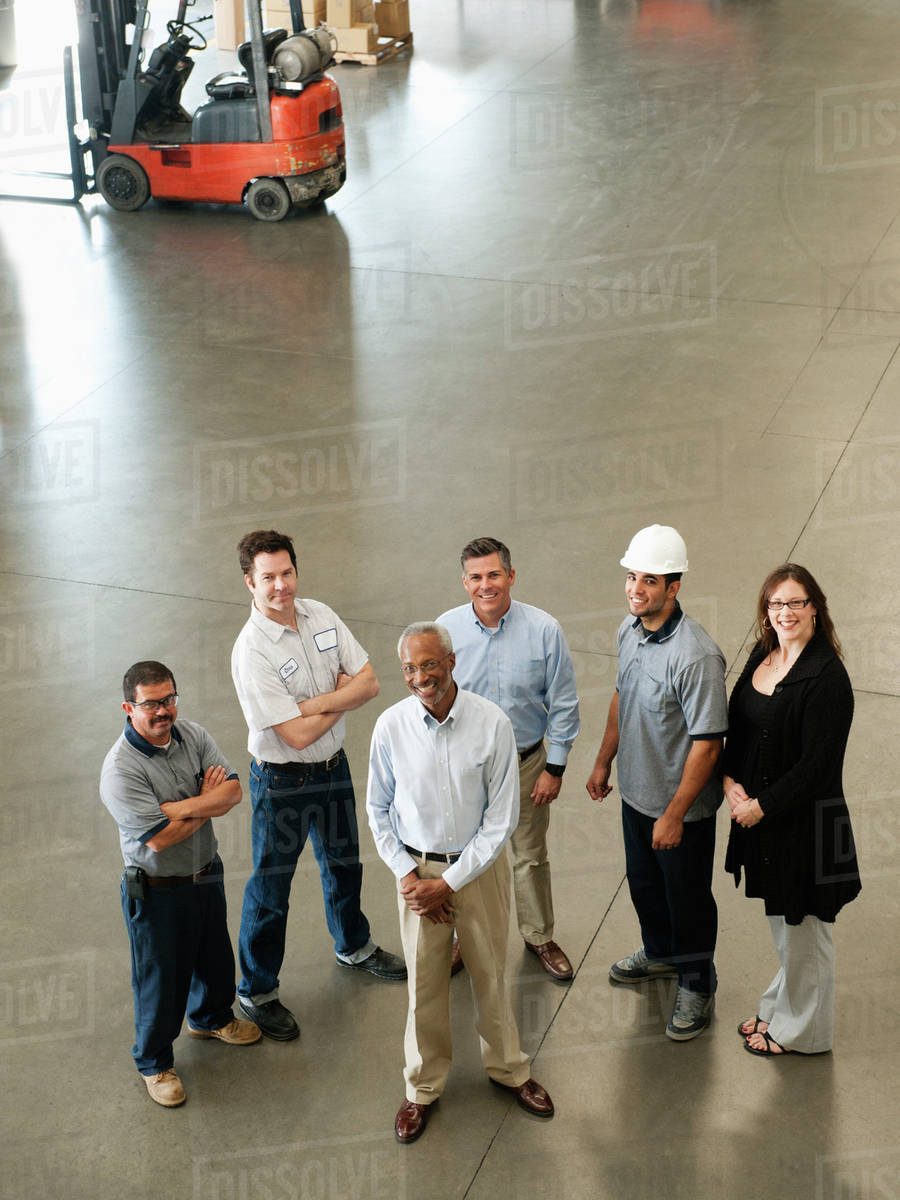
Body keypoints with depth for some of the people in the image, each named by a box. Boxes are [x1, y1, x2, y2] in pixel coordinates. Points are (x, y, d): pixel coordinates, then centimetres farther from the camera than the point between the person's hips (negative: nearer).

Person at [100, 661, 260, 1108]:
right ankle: (154, 1063, 31)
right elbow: (159, 837, -30)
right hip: (156, 890, -6)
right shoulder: (120, 768, -27)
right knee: (159, 978, 9)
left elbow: (232, 791, -13)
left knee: (214, 954, 26)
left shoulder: (192, 735, -7)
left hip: (206, 873, 6)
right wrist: (206, 802, -17)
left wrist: (181, 807, -27)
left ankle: (211, 1017, 55)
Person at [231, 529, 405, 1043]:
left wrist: (315, 703, -22)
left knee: (344, 862, 27)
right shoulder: (252, 651, -26)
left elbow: (369, 682, -7)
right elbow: (297, 735, -27)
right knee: (270, 889, 6)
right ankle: (258, 992, 23)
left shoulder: (321, 615, -5)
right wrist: (343, 697, -12)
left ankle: (354, 946, 52)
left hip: (334, 767, 7)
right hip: (282, 781, -7)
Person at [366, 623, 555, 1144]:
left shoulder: (492, 724, -16)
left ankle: (508, 1067, 37)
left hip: (479, 866, -1)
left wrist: (450, 881, -12)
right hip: (418, 869, 1)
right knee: (425, 982, 9)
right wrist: (407, 875, -6)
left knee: (491, 973, 13)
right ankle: (424, 1087, 28)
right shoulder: (391, 726, -10)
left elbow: (502, 817, -11)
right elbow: (379, 809, 3)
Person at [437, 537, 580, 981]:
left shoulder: (544, 630, -14)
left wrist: (554, 768, -5)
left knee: (530, 857, 16)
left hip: (526, 764, 0)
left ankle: (539, 937, 38)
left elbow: (562, 704, -5)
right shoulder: (445, 629, -11)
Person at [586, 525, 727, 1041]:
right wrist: (604, 762, 19)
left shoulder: (696, 656, -30)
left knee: (688, 897, 12)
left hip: (683, 806, -8)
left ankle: (697, 985, 34)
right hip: (636, 791, 8)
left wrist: (674, 814, -23)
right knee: (644, 882, 27)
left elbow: (707, 743, -26)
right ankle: (660, 952, 52)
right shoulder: (631, 630, -3)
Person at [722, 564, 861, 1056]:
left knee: (802, 928, 10)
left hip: (805, 822, -7)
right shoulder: (762, 656, 3)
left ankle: (801, 1032, 28)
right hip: (760, 814, 7)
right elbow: (736, 726, 10)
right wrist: (732, 781, -5)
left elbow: (817, 764, -22)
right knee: (780, 921, 23)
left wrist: (762, 806, -16)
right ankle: (780, 1010, 41)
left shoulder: (826, 677, -22)